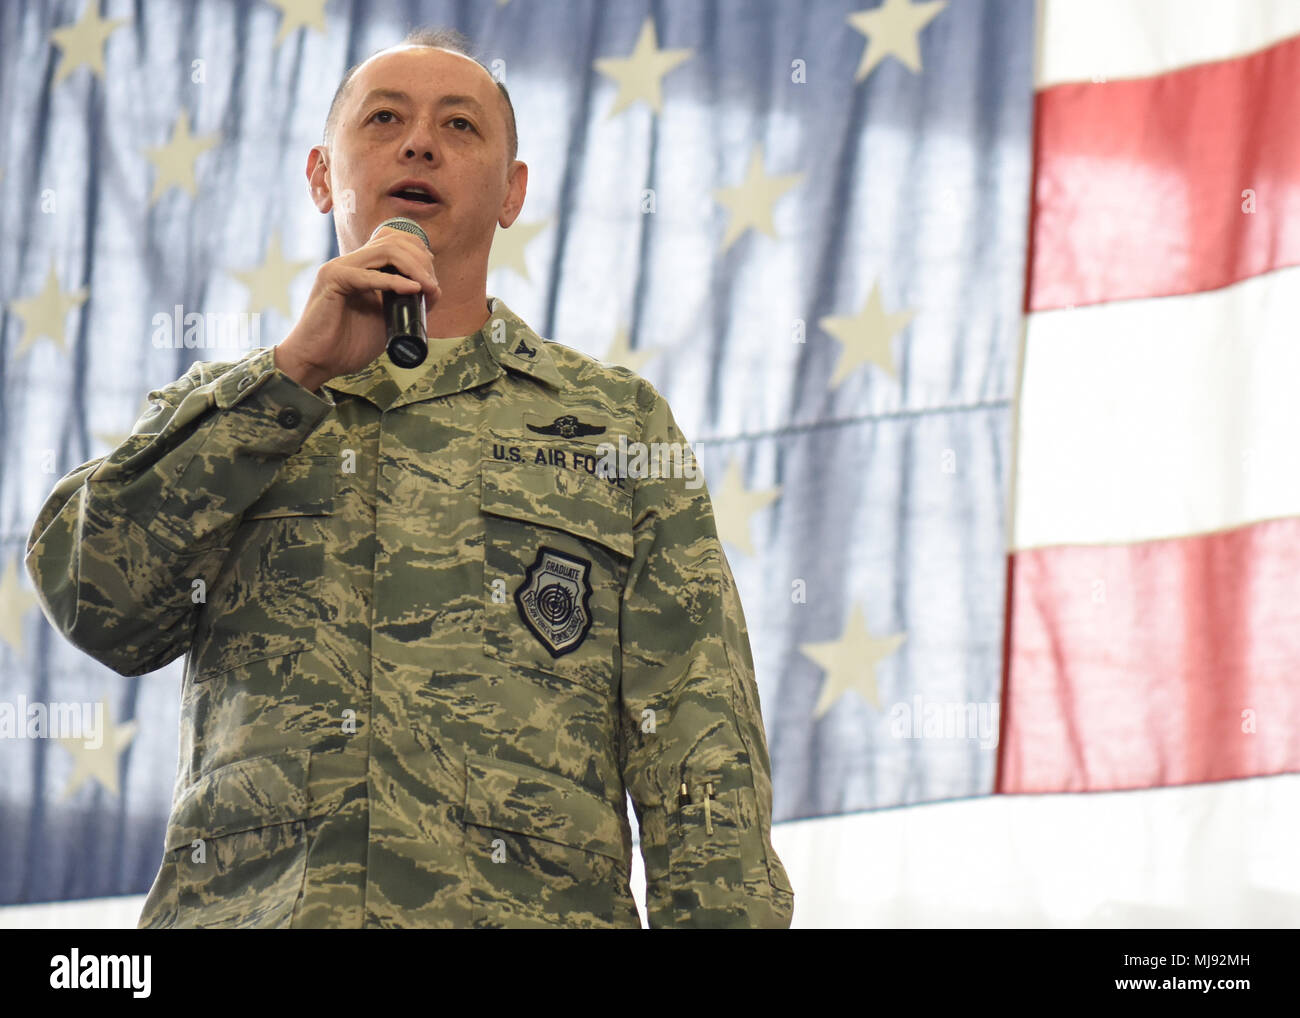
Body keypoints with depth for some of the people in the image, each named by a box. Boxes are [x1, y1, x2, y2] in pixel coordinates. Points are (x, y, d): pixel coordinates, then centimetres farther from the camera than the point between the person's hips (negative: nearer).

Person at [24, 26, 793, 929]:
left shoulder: (619, 422, 17)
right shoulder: (219, 410, 22)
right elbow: (91, 598, 2)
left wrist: (729, 916, -8)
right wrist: (296, 371, -1)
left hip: (527, 903, 0)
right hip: (240, 904, 0)